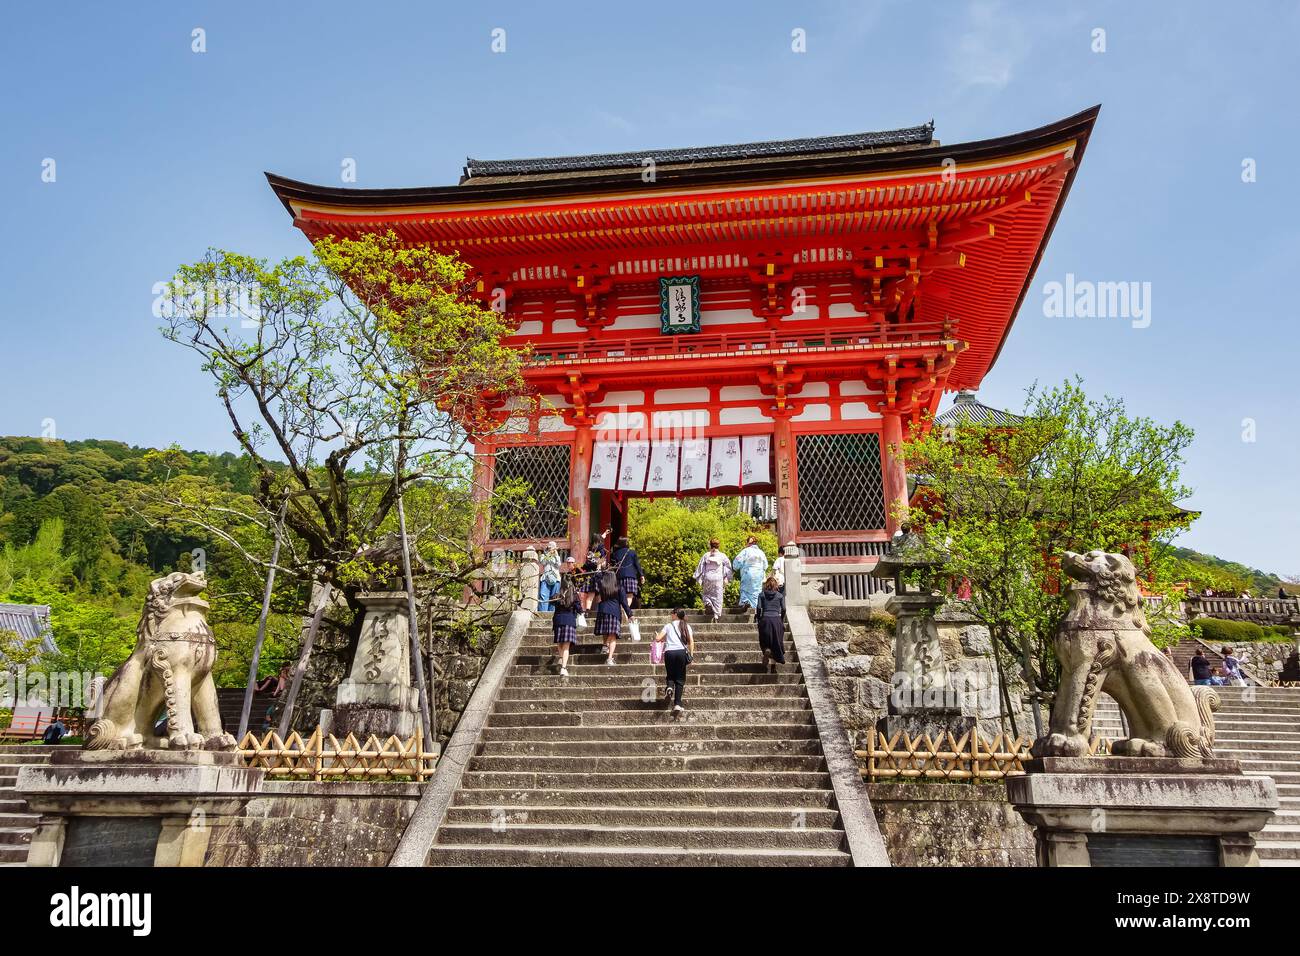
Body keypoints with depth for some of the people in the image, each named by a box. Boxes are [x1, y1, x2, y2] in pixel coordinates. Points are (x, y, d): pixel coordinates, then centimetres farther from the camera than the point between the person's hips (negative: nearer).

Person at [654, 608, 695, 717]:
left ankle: (669, 687, -17)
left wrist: (656, 635, 27)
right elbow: (691, 642, 6)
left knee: (670, 675, 18)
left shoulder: (669, 625, 13)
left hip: (669, 652, 0)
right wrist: (691, 655, 9)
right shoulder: (686, 626, 17)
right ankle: (677, 704, -10)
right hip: (681, 651, 0)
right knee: (680, 679, 4)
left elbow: (658, 638, 5)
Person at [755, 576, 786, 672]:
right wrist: (782, 620, 15)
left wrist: (758, 617, 11)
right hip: (776, 620, 0)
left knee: (765, 642, 13)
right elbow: (783, 609, 2)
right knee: (776, 643, 9)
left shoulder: (762, 595, 6)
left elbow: (759, 608, -3)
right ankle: (773, 667, 5)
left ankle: (767, 651, -22)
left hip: (765, 620, 0)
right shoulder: (780, 595, 6)